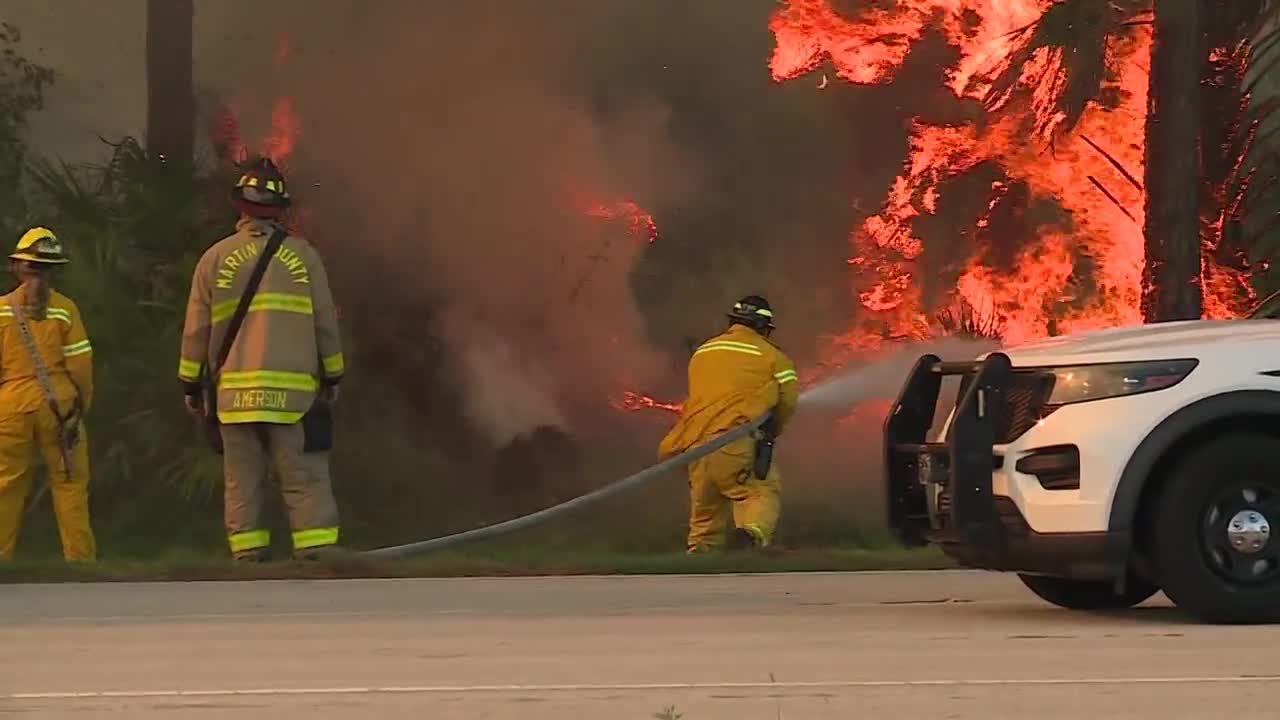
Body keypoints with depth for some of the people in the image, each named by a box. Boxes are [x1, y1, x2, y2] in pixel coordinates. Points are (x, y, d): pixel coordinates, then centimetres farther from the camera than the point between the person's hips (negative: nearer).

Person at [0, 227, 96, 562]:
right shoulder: (64, 308, -3)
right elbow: (80, 364, -4)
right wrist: (83, 403, 10)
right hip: (58, 402, -1)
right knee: (70, 484, 5)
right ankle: (80, 557, 4)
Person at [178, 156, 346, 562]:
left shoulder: (215, 259, 6)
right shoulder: (302, 255, 4)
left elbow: (196, 329, 7)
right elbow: (326, 322, 6)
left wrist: (191, 384, 15)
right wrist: (333, 377, 16)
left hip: (233, 390, 1)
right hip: (294, 390, -1)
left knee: (242, 483, 6)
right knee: (306, 481, -2)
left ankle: (249, 559, 2)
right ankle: (318, 558, -10)